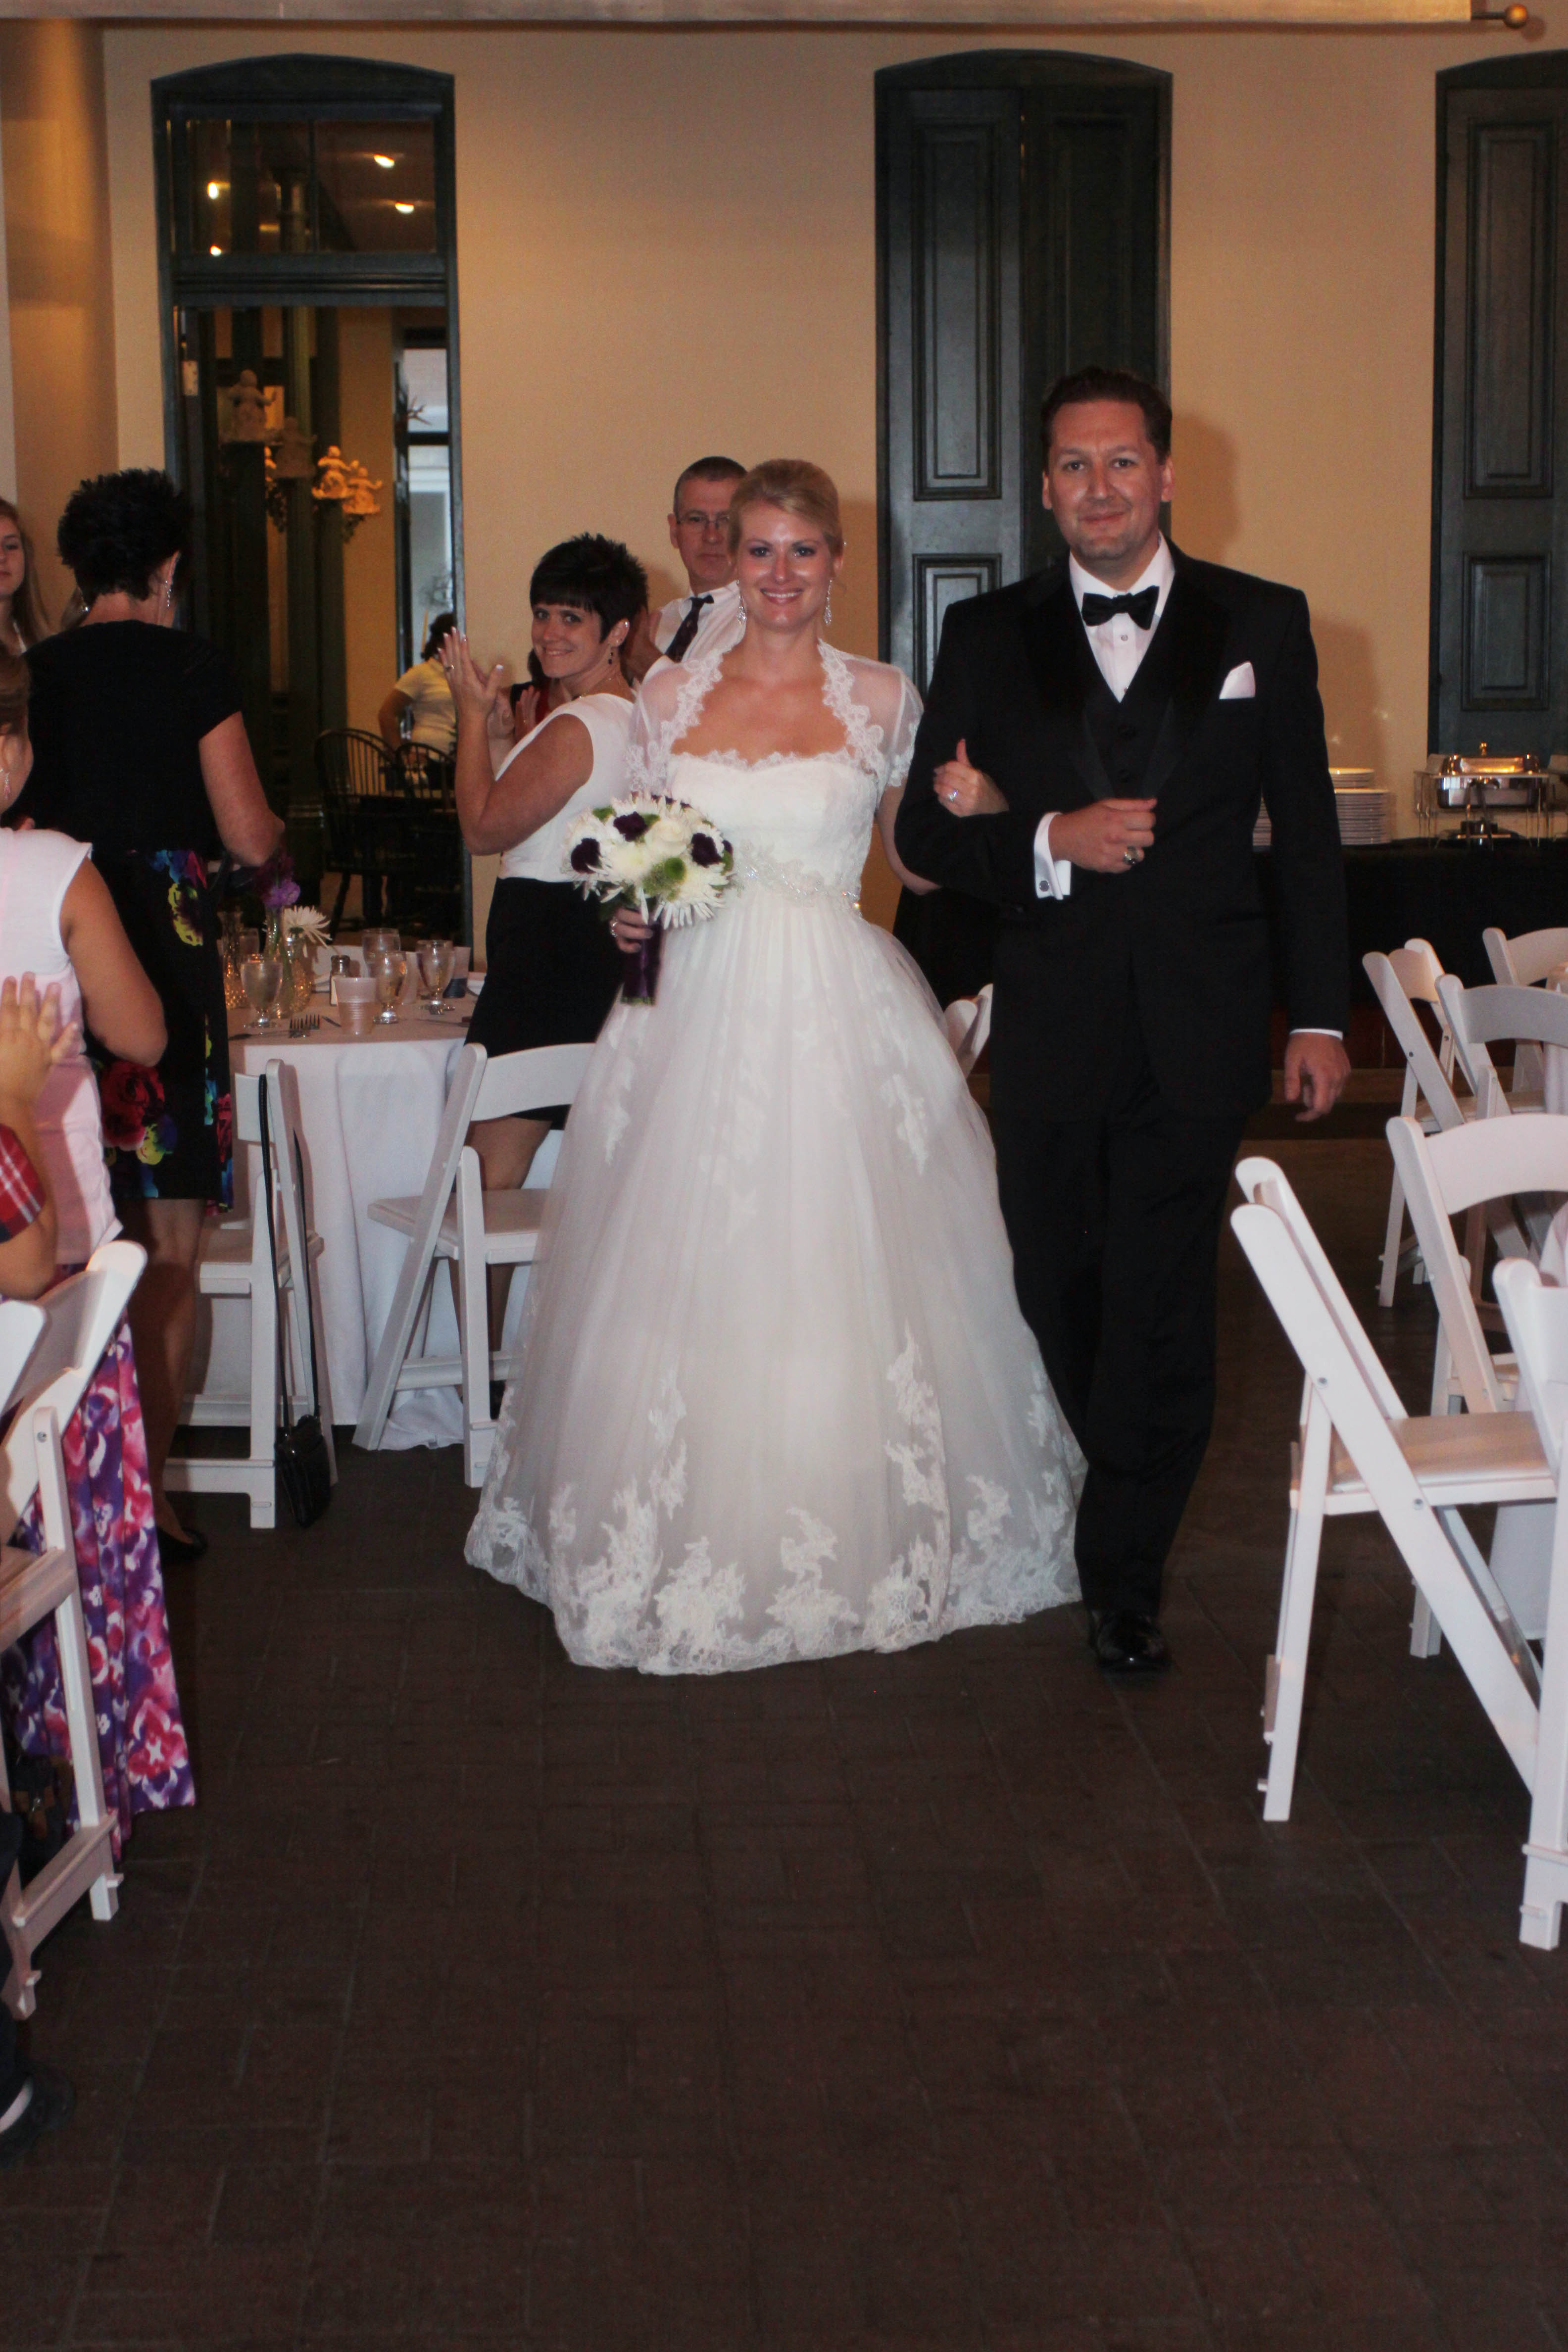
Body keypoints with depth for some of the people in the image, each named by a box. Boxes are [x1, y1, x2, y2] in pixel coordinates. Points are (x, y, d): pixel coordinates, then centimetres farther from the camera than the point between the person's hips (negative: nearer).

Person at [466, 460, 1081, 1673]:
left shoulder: (883, 699, 5)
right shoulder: (670, 695, 8)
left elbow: (917, 861, 13)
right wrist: (630, 912, -4)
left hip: (843, 1019, -1)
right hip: (701, 1013, 2)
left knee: (843, 1276, -2)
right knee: (687, 1284, 1)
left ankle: (861, 1540, 11)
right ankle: (692, 1542, 14)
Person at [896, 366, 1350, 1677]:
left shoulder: (1263, 624, 5)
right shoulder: (987, 639, 7)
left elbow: (1309, 833, 6)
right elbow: (928, 831, 4)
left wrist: (1322, 1017, 2)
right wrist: (1051, 841, -14)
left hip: (1200, 1026, -1)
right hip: (1052, 1020, 2)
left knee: (1162, 1311, -1)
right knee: (1059, 1294, 10)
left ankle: (1124, 1573, 14)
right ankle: (1131, 1502, 34)